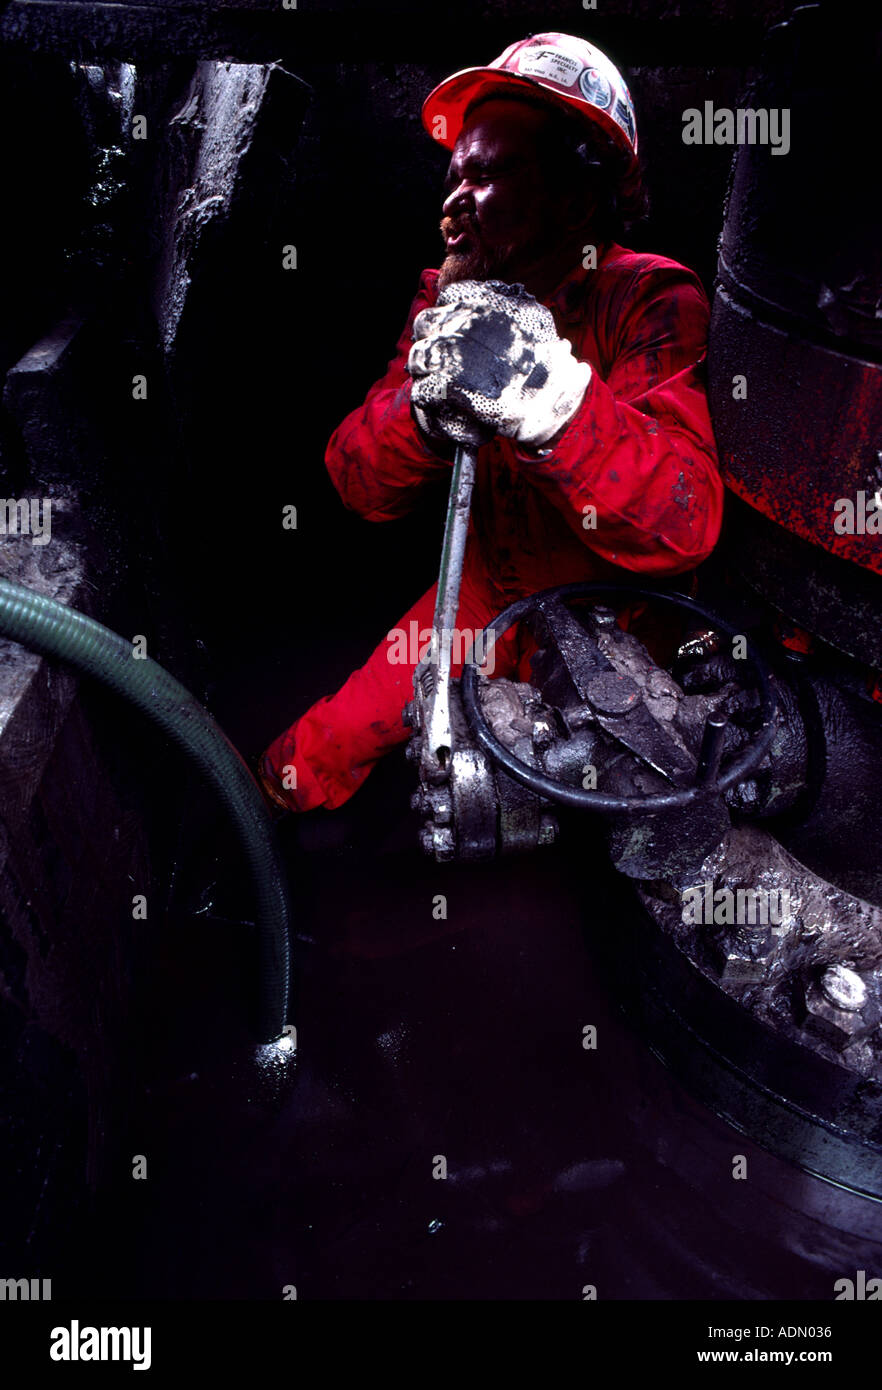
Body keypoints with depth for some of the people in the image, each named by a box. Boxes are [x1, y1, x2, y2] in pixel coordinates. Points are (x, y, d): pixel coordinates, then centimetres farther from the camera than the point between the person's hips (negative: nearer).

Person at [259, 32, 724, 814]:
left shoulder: (651, 300, -18)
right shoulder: (451, 300, -3)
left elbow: (683, 525, -35)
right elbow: (361, 486, -14)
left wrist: (551, 394, -51)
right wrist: (428, 410, -36)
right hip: (486, 596, 4)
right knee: (300, 771, 2)